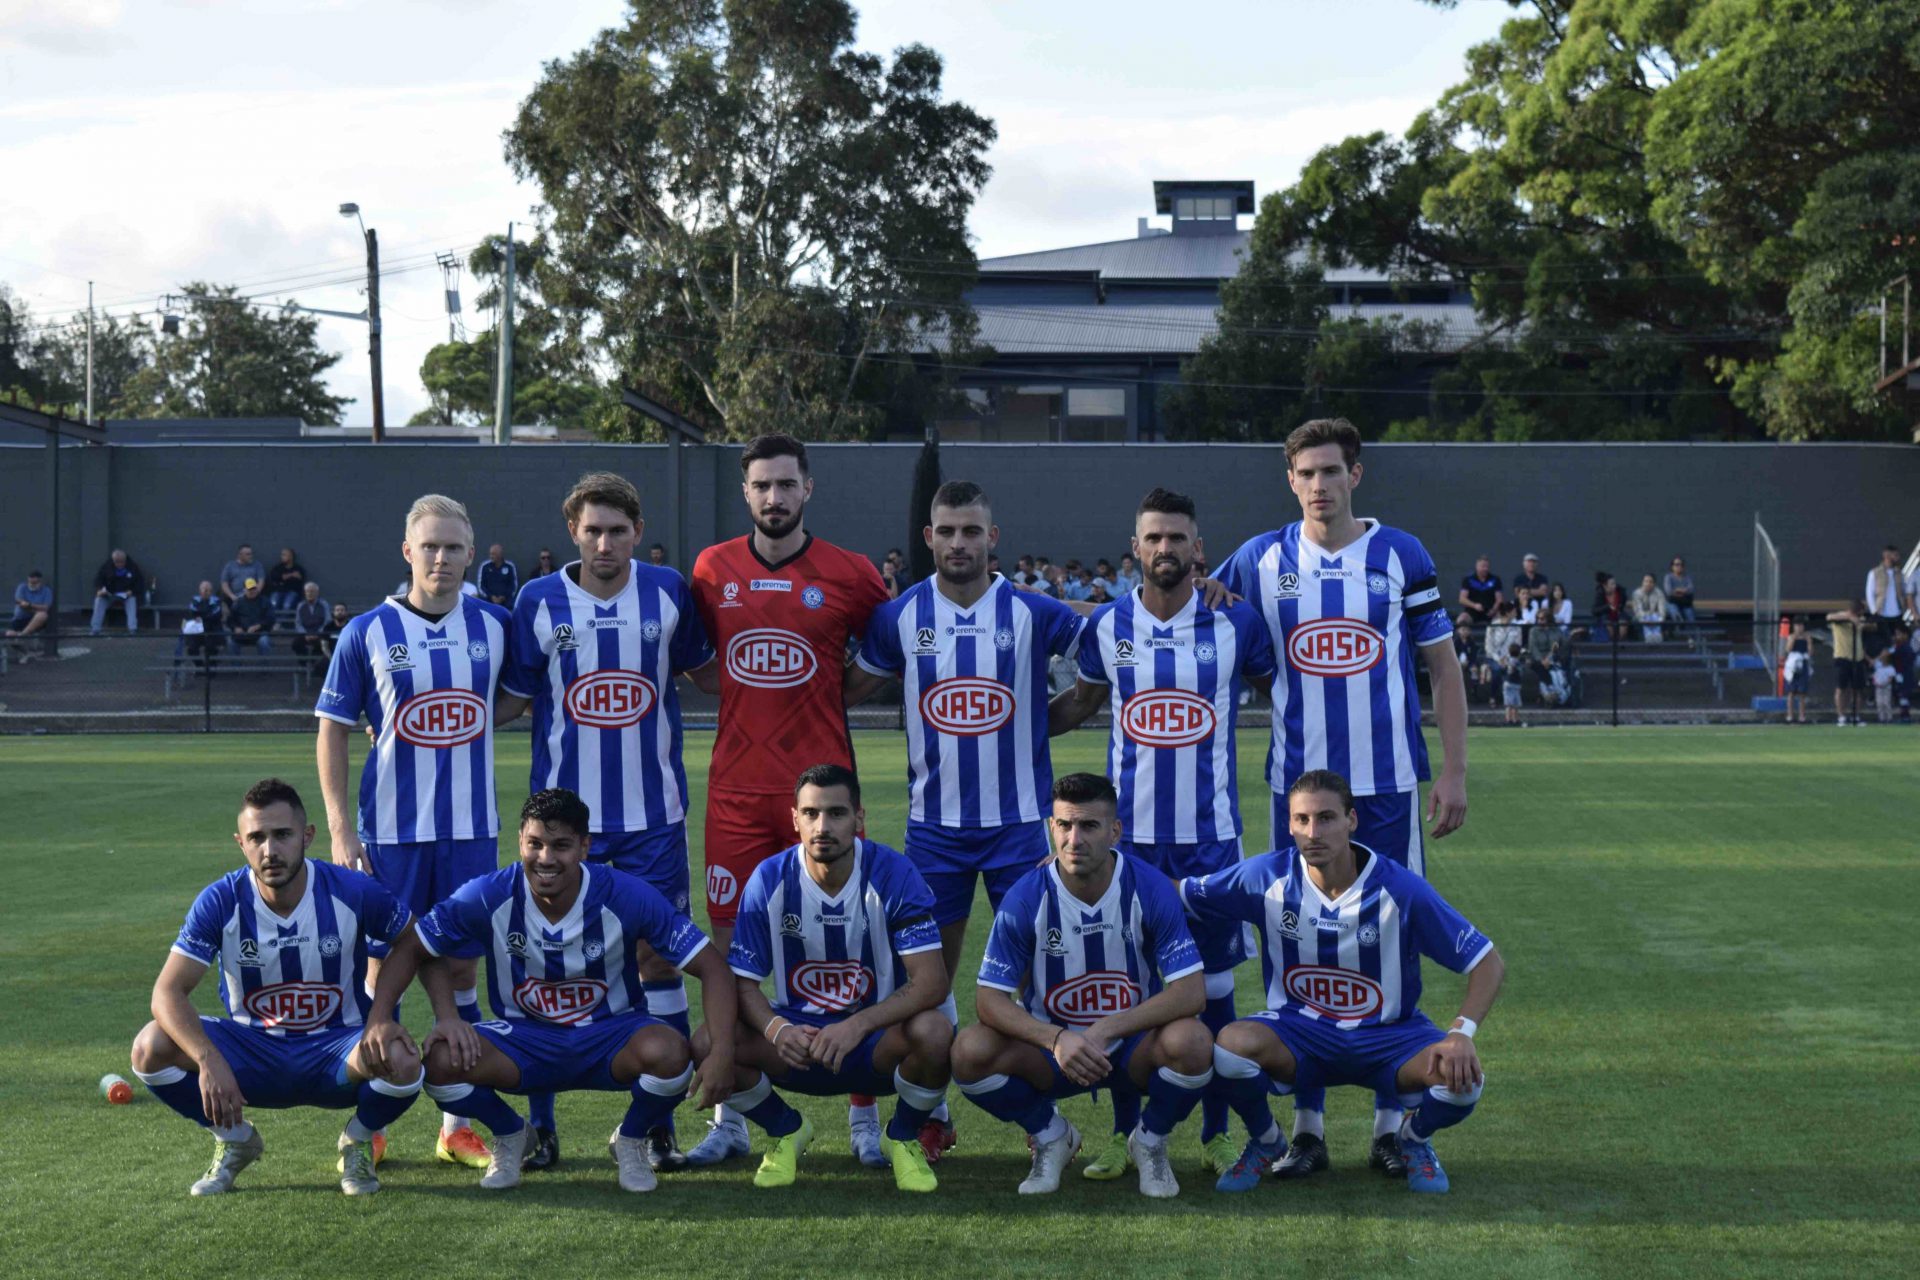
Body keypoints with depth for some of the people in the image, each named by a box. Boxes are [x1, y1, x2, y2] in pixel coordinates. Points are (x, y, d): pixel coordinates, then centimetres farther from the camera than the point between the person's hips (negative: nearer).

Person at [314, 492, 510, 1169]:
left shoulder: (494, 626, 4)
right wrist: (341, 828, -7)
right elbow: (332, 731, -1)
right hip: (391, 833, -2)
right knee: (384, 967, 2)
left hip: (472, 830, 2)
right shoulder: (367, 633, -3)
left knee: (461, 966, 7)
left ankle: (457, 1125, 16)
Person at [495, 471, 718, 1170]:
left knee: (658, 956, 1)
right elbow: (512, 699, 7)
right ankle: (540, 1125, 11)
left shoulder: (669, 592, 2)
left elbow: (699, 666, 19)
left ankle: (659, 1125, 10)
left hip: (654, 815, 1)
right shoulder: (538, 602, -1)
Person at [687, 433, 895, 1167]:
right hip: (736, 789, 2)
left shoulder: (849, 576, 0)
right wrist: (732, 689, 7)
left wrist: (833, 687, 1)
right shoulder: (712, 570, 7)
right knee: (730, 951, 3)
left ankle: (864, 1117, 9)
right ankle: (730, 1120, 13)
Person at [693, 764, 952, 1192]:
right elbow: (743, 981, -7)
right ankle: (786, 1131, 8)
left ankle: (903, 1139, 0)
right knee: (707, 1044, -25)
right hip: (797, 1034, 2)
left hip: (877, 1040, -2)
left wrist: (857, 1025, -34)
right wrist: (776, 1029, -29)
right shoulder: (769, 880, -8)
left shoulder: (893, 875, -15)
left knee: (933, 1032, -35)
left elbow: (931, 983, -21)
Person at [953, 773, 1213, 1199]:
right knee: (971, 1052, -27)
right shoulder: (1026, 898, -15)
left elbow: (1192, 991, -20)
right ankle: (1051, 1137, 5)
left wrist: (1105, 1030, -29)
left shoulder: (1150, 889, -16)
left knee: (1191, 1042, -33)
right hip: (1052, 1048, 1)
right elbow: (990, 998, -15)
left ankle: (1150, 1142, 1)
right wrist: (1056, 1039, -33)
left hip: (1134, 1045, 0)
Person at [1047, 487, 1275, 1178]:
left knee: (1214, 981, 4)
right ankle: (1125, 1132, 15)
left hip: (1211, 833, -1)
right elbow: (1081, 702, 20)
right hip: (1130, 833, 1)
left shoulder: (1237, 622, 0)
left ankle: (1217, 1131, 16)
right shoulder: (1107, 625, 3)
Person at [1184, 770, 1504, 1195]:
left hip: (1388, 1034, -1)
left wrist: (1462, 1033, -27)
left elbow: (1488, 962, -11)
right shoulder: (1265, 877, -11)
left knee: (1462, 1076, -30)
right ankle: (1265, 1143, 2)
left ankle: (1414, 1140, 9)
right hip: (1298, 1032, 1)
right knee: (1234, 1043, -32)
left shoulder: (1399, 888, -16)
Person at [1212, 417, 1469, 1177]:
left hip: (1389, 785, -1)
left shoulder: (1402, 557, 2)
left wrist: (1454, 773, 0)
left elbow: (1443, 667, 6)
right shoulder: (1259, 562, 4)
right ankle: (1308, 1127, 10)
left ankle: (1392, 1123, 11)